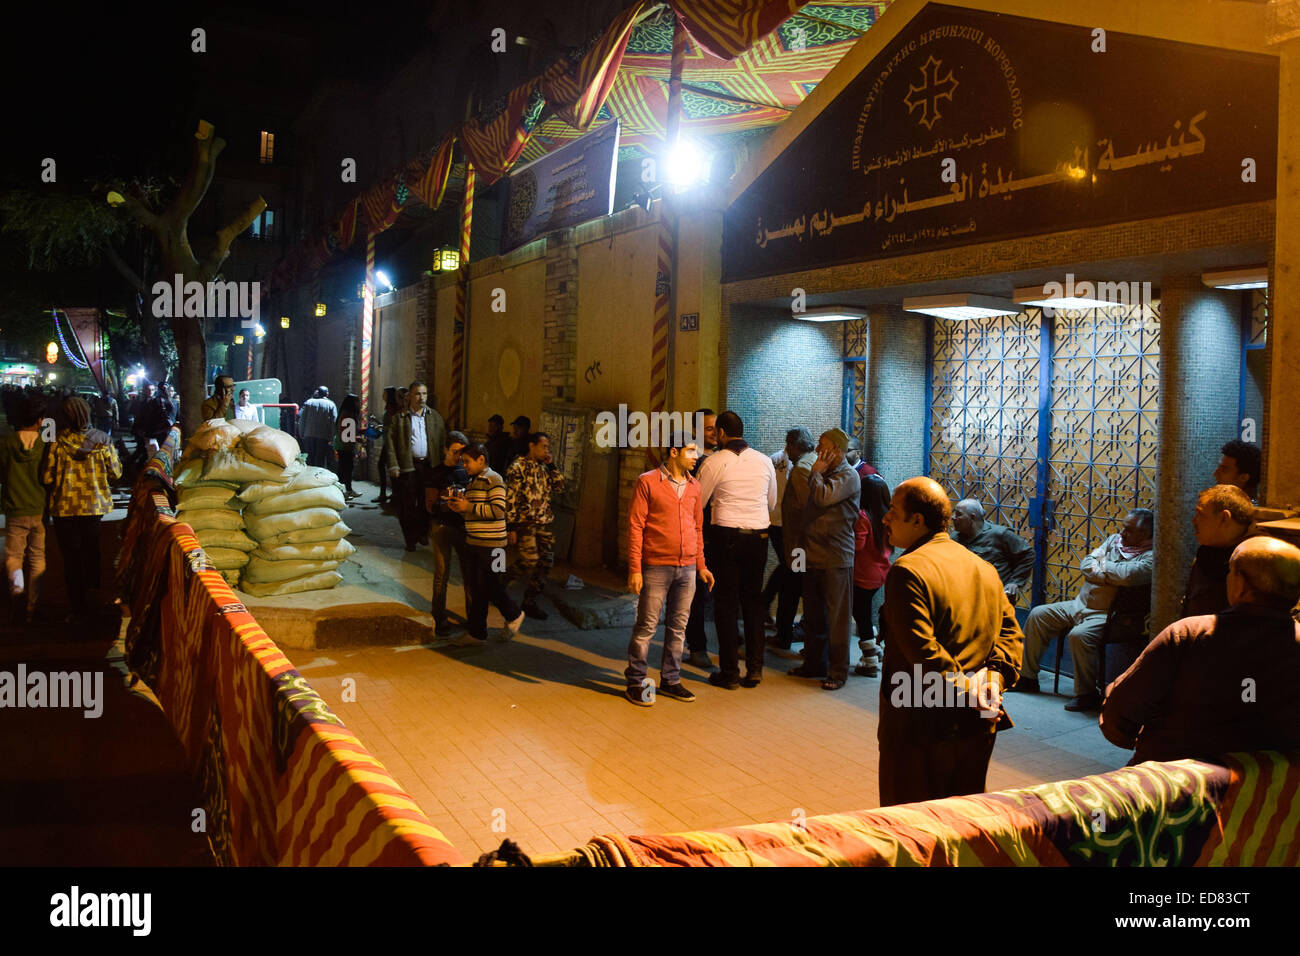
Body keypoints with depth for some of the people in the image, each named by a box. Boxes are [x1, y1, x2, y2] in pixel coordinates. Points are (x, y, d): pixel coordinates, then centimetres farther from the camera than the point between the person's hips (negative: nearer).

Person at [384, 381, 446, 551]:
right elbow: (390, 442, -2)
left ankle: (423, 533, 23)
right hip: (407, 467, -2)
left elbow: (443, 440, 9)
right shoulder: (399, 417, 0)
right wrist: (393, 466, -10)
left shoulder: (435, 416, 11)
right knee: (407, 505, 1)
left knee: (427, 503, 6)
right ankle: (411, 539, 12)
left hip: (429, 466, 3)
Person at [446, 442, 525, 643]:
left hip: (490, 544, -9)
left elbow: (498, 510, -21)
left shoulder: (493, 479, -11)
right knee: (474, 590, 12)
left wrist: (469, 507, -17)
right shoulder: (472, 481, 17)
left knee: (491, 587, -3)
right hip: (473, 542, 9)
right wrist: (459, 508, 4)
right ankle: (477, 633, 21)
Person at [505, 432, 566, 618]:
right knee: (530, 561, -15)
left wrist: (552, 465, 2)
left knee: (546, 563, 3)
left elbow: (559, 486, 11)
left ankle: (530, 602, 14)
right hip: (525, 522, -7)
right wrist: (511, 527, -14)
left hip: (544, 524, 7)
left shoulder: (544, 468, 16)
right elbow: (510, 498, -10)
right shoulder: (518, 467, -7)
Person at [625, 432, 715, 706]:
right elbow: (635, 526, -7)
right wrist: (634, 569, -12)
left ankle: (670, 680, 21)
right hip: (656, 567, -5)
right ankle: (635, 682, 10)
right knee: (646, 626, -1)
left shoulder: (694, 486, 12)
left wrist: (701, 565, 16)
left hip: (687, 569, 5)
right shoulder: (648, 482, -5)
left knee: (678, 626, 10)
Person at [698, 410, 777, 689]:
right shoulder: (764, 461, 6)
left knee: (726, 604, 4)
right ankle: (754, 669, 16)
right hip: (759, 536, 4)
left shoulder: (715, 462, -7)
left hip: (727, 535, -4)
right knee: (753, 601, 13)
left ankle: (729, 672, 8)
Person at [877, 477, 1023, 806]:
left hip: (920, 724, -7)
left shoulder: (908, 571, -16)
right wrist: (995, 679, -5)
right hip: (978, 727, 8)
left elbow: (922, 650, -24)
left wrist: (966, 690, -17)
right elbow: (1010, 631, 8)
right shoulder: (985, 568, 10)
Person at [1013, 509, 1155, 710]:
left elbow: (1127, 575, -28)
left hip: (1106, 615, -8)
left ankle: (1087, 695, -19)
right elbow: (1086, 565, 6)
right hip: (1080, 604, 8)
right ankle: (1027, 677, 7)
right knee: (1038, 615, 1)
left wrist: (1102, 562, -8)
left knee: (1080, 635, -34)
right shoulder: (1114, 540, 13)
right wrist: (1110, 576, -12)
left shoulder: (1149, 557, -10)